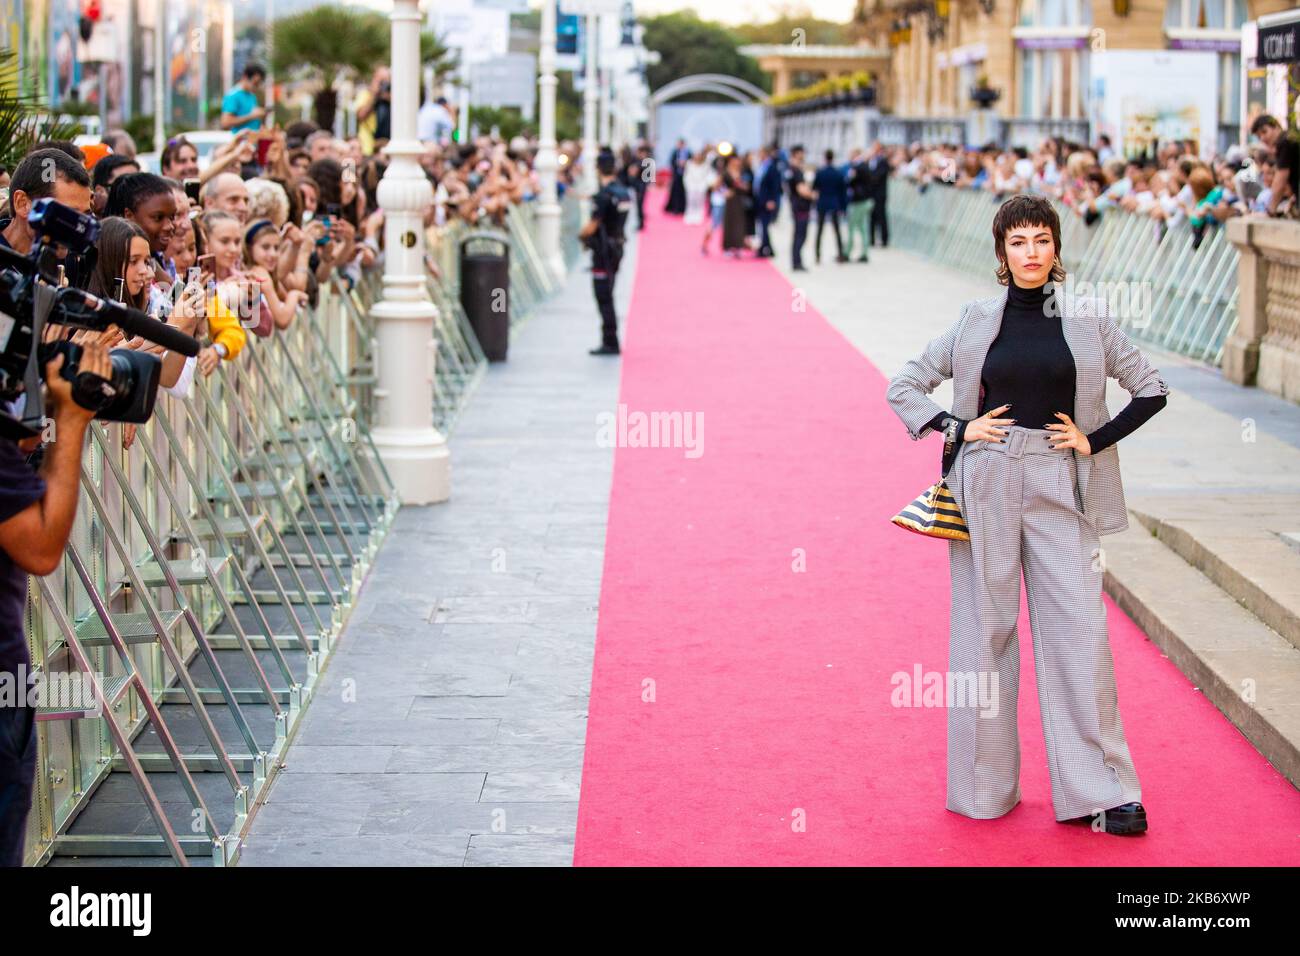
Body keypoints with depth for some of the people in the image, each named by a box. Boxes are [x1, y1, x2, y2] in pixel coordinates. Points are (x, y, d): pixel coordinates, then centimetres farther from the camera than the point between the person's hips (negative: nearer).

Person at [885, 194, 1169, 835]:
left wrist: (1095, 440, 0)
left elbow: (1152, 390, 10)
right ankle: (984, 788, 14)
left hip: (1059, 488, 0)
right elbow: (903, 387, 11)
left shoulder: (1087, 320, 5)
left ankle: (1100, 791, 2)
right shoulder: (976, 321, 6)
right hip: (986, 485, 0)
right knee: (985, 630, 5)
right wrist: (958, 428, -1)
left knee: (1078, 634, -4)